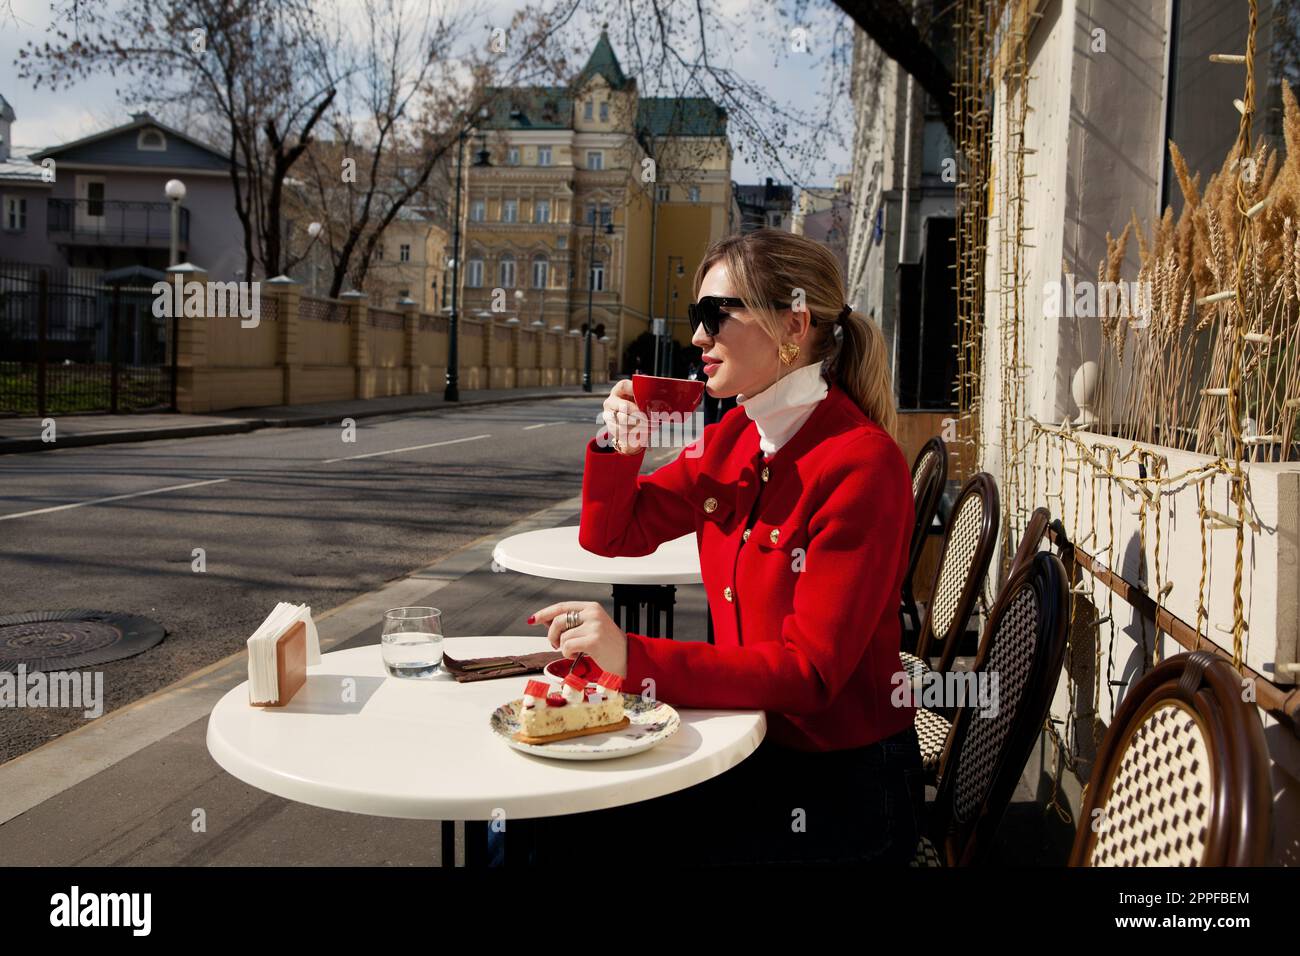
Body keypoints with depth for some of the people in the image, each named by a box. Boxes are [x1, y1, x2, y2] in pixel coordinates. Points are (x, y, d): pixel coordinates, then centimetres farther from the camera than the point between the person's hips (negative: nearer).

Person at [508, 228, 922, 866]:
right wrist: (617, 448, -9)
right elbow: (610, 536, 11)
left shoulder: (861, 465, -20)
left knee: (579, 829, -12)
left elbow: (810, 670, -24)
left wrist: (635, 659, -33)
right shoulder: (732, 438, 3)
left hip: (840, 783, -6)